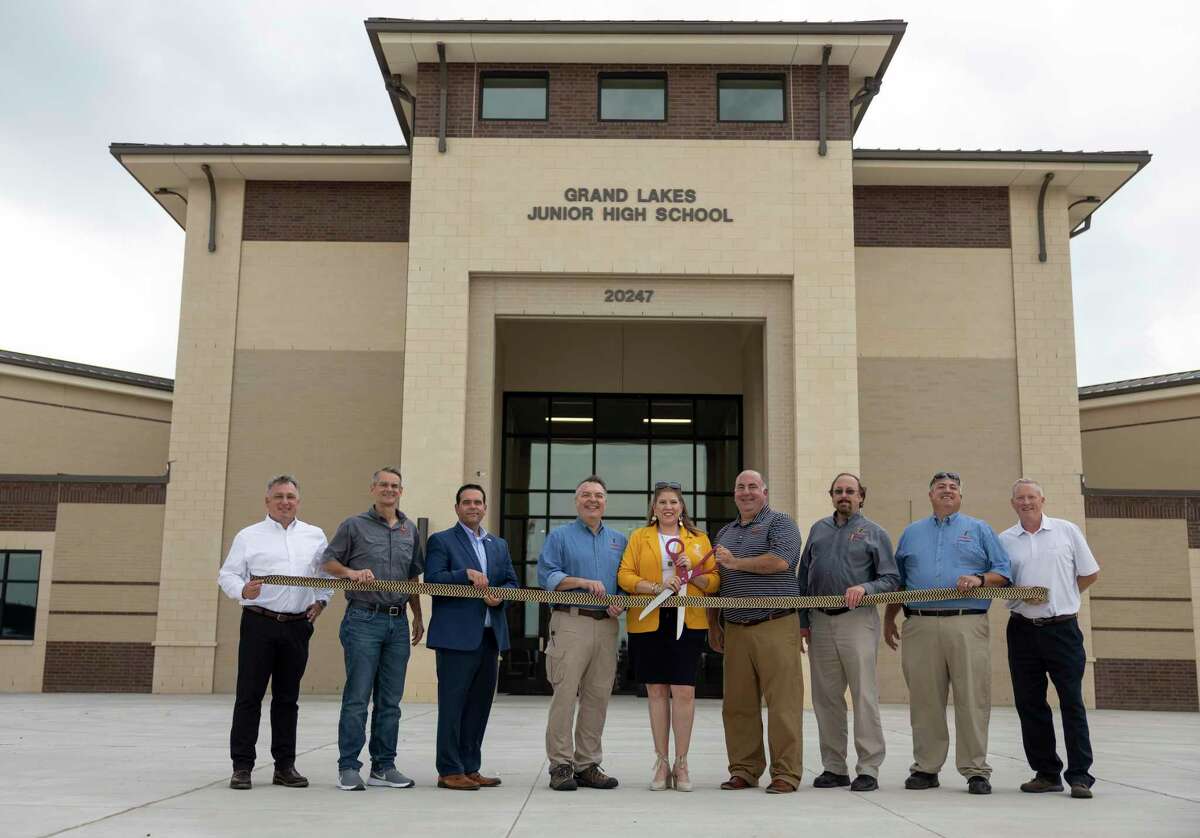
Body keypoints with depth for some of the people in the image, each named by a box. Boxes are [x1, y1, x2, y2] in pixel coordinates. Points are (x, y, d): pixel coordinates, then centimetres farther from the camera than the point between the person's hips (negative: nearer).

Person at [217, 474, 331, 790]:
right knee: (249, 695, -2)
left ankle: (285, 765, 16)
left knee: (287, 698, 9)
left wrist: (322, 600, 9)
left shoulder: (315, 536, 12)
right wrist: (242, 591, -19)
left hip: (297, 626, 3)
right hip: (259, 624, -3)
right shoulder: (249, 536, 4)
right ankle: (242, 766, 5)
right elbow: (227, 574, 1)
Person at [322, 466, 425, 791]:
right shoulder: (354, 526, 2)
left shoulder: (410, 530, 15)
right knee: (357, 698, -5)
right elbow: (329, 562, 5)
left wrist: (418, 617, 17)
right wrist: (351, 572, -14)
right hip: (363, 620, -4)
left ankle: (384, 766, 16)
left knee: (390, 701, 8)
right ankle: (348, 768, 2)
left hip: (398, 623, 5)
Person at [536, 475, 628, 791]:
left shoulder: (618, 540, 19)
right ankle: (561, 765, -3)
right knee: (565, 694, -9)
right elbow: (545, 575, -5)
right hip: (571, 622, -4)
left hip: (606, 626, 4)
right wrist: (584, 582, -14)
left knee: (598, 697, 6)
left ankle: (587, 764, 13)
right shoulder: (560, 536, 7)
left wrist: (621, 604, -3)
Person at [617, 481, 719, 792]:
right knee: (656, 690, 4)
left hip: (688, 622, 0)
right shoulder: (639, 537, 11)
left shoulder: (699, 539, 13)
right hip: (648, 623, 0)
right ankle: (662, 763, 14)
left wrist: (693, 572, -9)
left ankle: (681, 763, 5)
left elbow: (714, 582, 10)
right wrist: (656, 586, -13)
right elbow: (624, 576, 1)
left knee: (684, 691, -7)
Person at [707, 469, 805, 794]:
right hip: (734, 630, 6)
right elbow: (714, 582, 25)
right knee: (737, 705, 6)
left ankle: (786, 773, -1)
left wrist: (736, 562, -9)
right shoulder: (724, 532, 22)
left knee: (783, 703, -6)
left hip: (776, 626, -6)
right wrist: (713, 625, 17)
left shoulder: (780, 523, 3)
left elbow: (781, 561, -16)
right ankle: (744, 770, 14)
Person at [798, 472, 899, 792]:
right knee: (826, 697, 8)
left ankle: (868, 769, 0)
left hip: (857, 621, -4)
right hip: (820, 622, 4)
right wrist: (802, 621, 12)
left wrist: (864, 588, -19)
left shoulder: (874, 533, 4)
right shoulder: (819, 529, 16)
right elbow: (804, 577, 17)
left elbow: (891, 579, 0)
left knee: (864, 696, -6)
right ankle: (833, 767, 17)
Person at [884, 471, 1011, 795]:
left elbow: (1003, 573, 8)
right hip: (920, 625, 2)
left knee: (972, 700, -5)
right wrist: (888, 620, 16)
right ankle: (926, 768, 11)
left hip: (968, 625, -2)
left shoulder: (979, 530, 14)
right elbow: (896, 581, 22)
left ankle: (976, 771, 3)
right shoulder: (911, 533, 20)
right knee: (924, 700, 3)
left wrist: (980, 579, -11)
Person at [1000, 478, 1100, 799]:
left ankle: (1080, 776, 3)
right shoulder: (1005, 540, 7)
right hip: (1022, 631, 2)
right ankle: (1046, 773, 16)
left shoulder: (1067, 531, 3)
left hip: (1063, 628, -2)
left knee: (1072, 703, -3)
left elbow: (1090, 573, 10)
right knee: (1029, 704, 6)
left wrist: (1062, 596, 8)